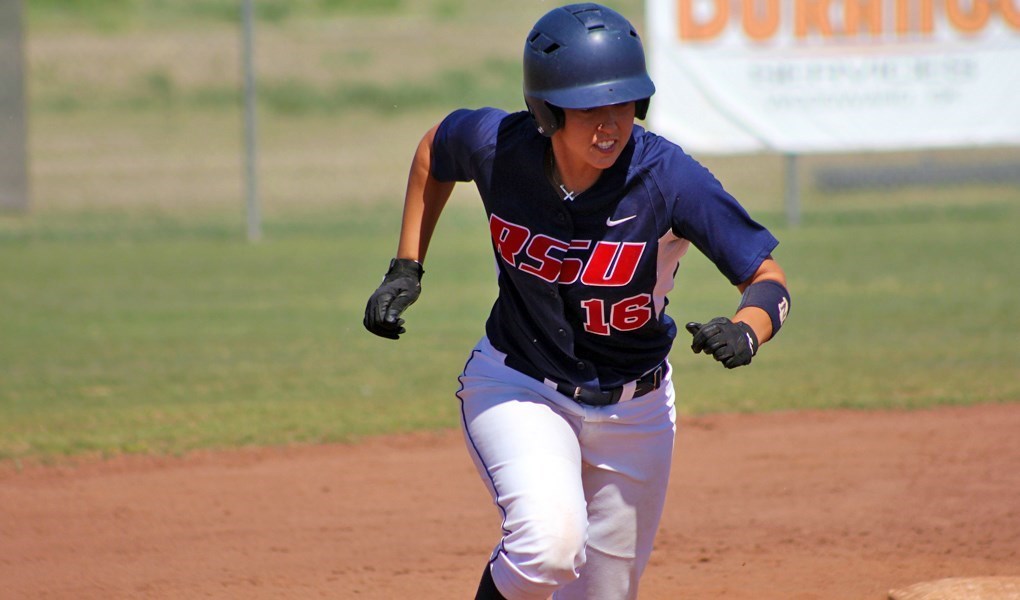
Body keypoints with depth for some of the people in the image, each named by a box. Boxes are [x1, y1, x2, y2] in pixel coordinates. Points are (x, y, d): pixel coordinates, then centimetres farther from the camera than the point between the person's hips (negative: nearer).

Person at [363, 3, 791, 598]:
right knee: (550, 538, -30)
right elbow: (435, 152, 4)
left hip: (635, 408, 1)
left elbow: (769, 279, -22)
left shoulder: (669, 178, -25)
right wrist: (406, 270, 0)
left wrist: (744, 331, -43)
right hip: (516, 387, -1)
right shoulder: (496, 145, -21)